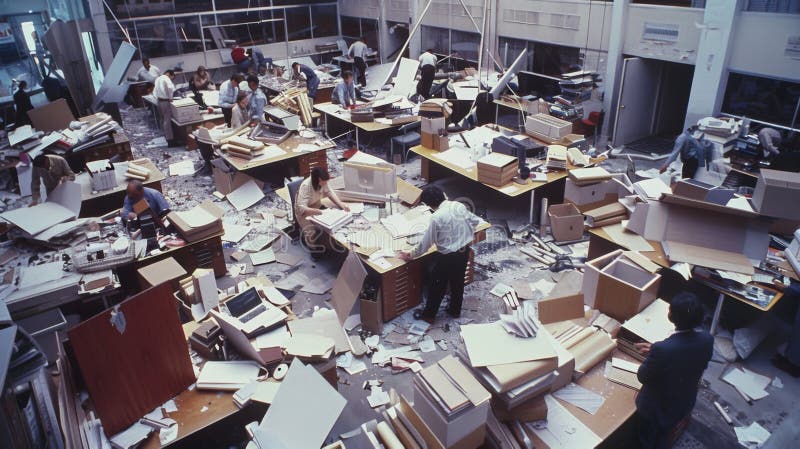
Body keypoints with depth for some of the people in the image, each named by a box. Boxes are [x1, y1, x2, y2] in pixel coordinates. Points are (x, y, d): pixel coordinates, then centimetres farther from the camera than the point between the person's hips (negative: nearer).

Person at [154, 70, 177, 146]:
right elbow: (170, 88, -32)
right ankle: (170, 140, -3)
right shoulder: (166, 79, -13)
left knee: (163, 120, 18)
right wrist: (170, 98, -20)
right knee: (167, 121, -6)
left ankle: (166, 136, 29)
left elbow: (154, 91, 21)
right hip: (165, 101, -9)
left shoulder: (158, 79, 15)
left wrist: (157, 98, 16)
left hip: (159, 101, 9)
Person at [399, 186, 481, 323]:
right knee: (458, 282, 25)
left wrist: (410, 255, -1)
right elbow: (475, 221, 12)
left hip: (448, 257, -6)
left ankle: (429, 315, 30)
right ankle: (455, 311, 42)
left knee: (437, 286, 13)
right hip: (464, 251, 7)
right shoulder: (459, 205, -5)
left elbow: (426, 243, -16)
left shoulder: (436, 217, -23)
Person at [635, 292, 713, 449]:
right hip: (684, 404, 5)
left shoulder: (661, 349, -40)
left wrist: (650, 355, -6)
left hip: (656, 408, -5)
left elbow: (642, 377, -22)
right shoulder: (707, 340, -22)